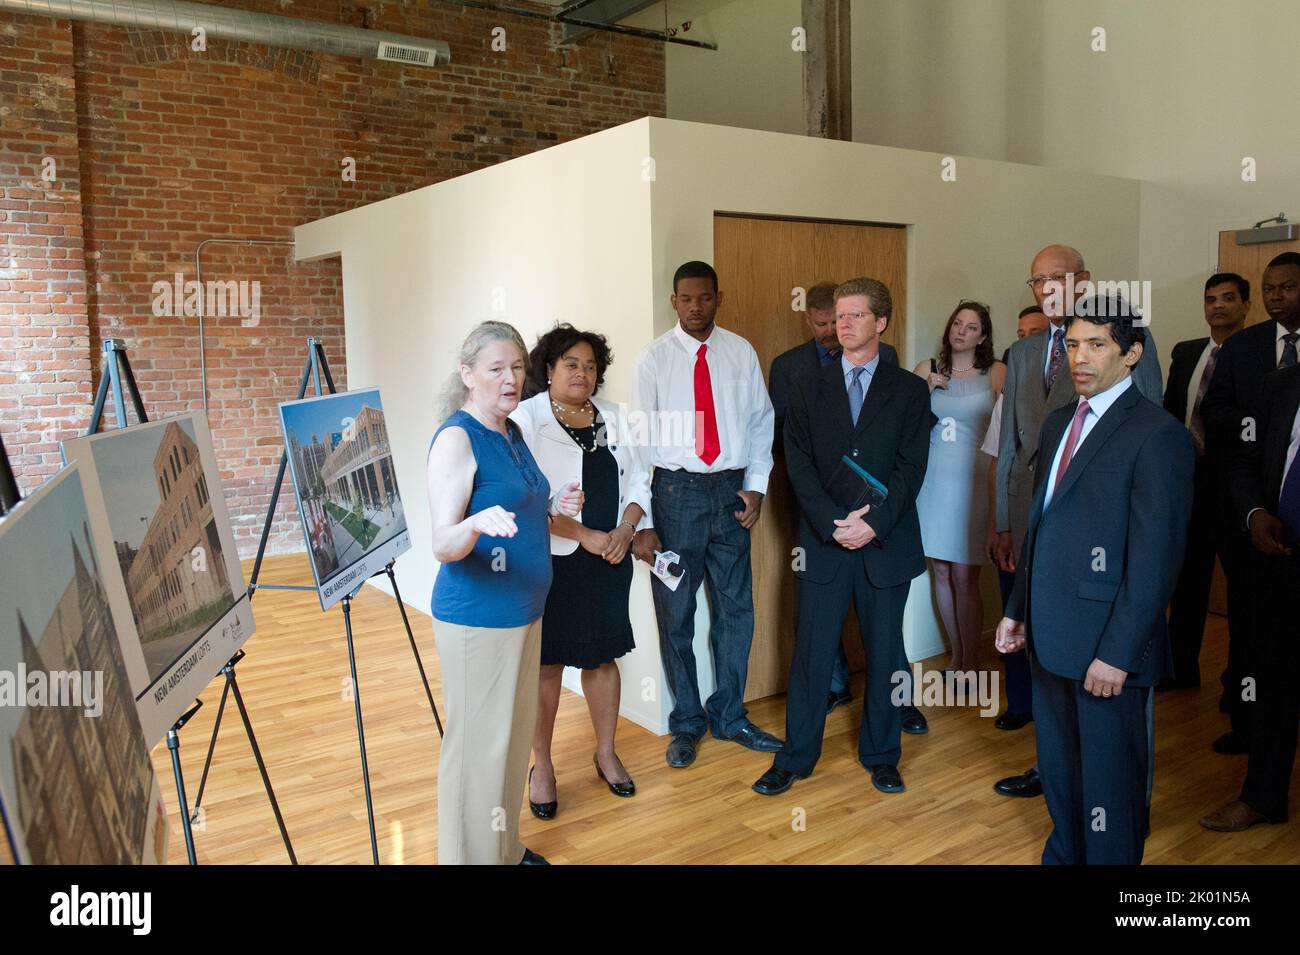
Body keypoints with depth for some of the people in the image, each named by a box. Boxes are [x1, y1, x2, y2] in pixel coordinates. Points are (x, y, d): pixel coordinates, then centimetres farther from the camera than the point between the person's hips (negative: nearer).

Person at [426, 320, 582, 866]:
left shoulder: (512, 432, 10)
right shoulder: (456, 437, -15)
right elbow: (443, 545, -21)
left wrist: (553, 506, 3)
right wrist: (476, 524, -41)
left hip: (523, 610, 9)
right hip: (477, 616, -9)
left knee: (515, 734, 19)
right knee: (477, 742, 3)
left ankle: (507, 848, 36)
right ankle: (470, 856, 21)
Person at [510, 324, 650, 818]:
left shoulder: (613, 418, 8)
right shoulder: (526, 419, -9)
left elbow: (637, 483, 10)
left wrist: (624, 531, -7)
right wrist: (584, 535, -18)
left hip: (609, 559, 5)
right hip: (551, 561, -4)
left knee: (603, 657, 13)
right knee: (547, 663, 5)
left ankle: (606, 753, 30)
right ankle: (542, 766, 20)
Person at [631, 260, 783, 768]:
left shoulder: (742, 353, 3)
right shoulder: (653, 358, -4)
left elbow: (762, 421, 9)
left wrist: (756, 485, -2)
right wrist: (641, 522, -11)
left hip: (731, 490, 3)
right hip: (676, 491, -2)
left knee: (737, 609, 12)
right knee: (675, 614, 8)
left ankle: (729, 716, 31)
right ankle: (687, 722, 27)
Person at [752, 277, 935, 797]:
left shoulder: (910, 390, 4)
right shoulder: (809, 388, 7)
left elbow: (911, 467, -4)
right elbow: (799, 463, -2)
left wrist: (875, 522, -16)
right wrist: (832, 523, -14)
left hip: (887, 543, 0)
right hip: (823, 540, 0)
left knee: (885, 652, 10)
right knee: (811, 652, 5)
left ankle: (881, 755, 26)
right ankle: (796, 758, 17)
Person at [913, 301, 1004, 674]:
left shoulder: (996, 373, 1)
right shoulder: (927, 369, 9)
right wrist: (925, 388, -5)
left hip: (970, 481, -3)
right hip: (932, 479, 3)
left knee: (964, 576, -3)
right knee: (941, 571, 9)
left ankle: (970, 663, 13)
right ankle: (956, 657, 24)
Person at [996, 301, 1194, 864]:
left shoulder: (1156, 434, -14)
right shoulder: (1058, 424, 11)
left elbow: (1157, 557, -17)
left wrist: (1117, 653, -18)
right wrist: (1017, 609, 14)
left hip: (1106, 645, -7)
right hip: (1049, 634, 8)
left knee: (1108, 776, 8)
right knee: (1057, 764, 21)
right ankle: (1065, 853, 41)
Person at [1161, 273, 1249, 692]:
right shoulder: (1185, 353, 8)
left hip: (1236, 485, -5)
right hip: (1189, 480, 5)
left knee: (1241, 582, 9)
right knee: (1187, 579, 13)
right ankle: (1182, 668, 27)